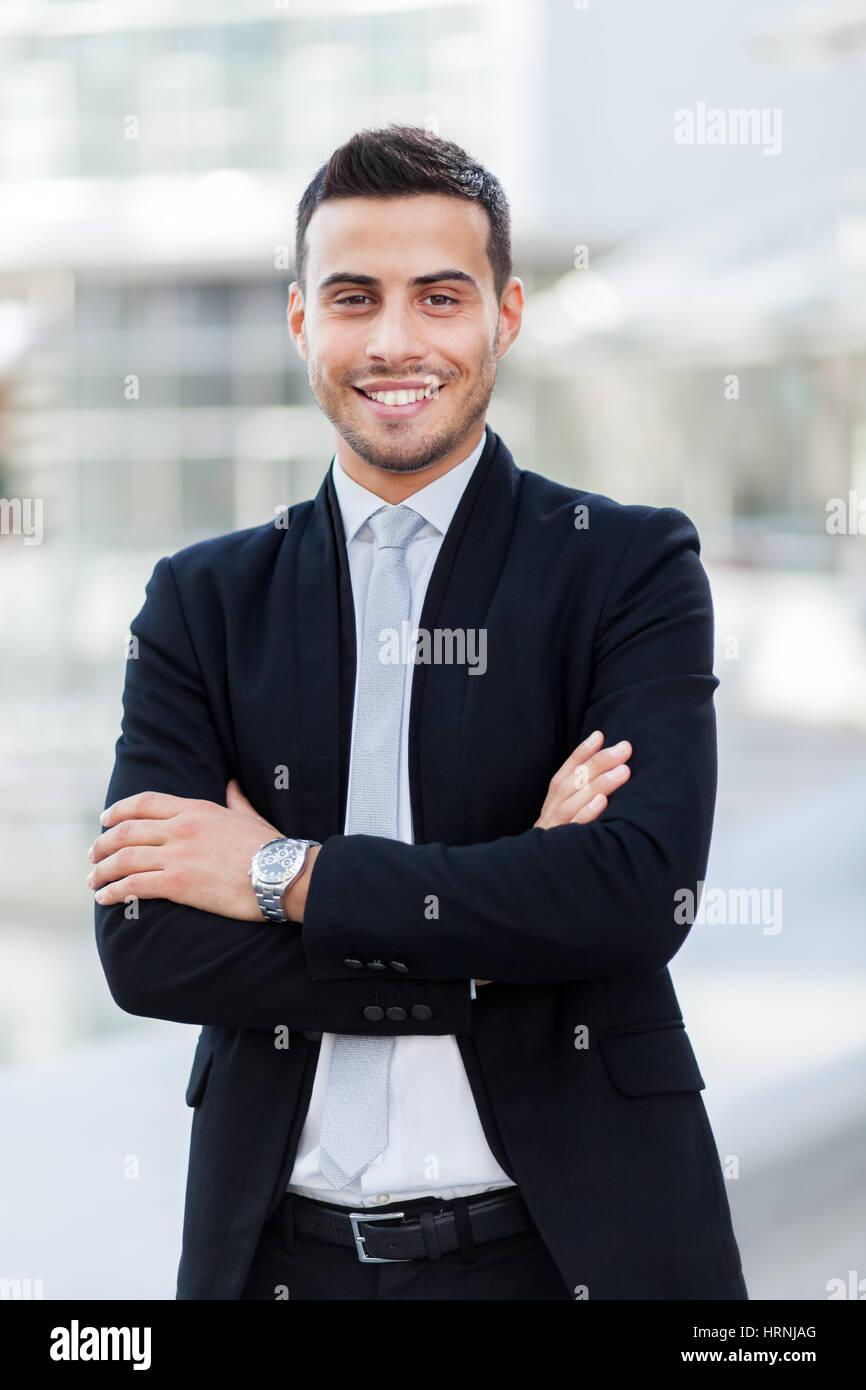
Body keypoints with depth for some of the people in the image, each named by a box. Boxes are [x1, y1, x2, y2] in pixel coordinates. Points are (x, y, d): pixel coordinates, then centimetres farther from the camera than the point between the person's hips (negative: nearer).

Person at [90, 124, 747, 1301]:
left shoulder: (633, 567, -2)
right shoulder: (204, 600, 4)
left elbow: (642, 893, -17)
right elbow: (143, 945, -8)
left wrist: (289, 874, -14)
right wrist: (505, 936, -16)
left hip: (572, 1240, -1)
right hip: (287, 1247, 2)